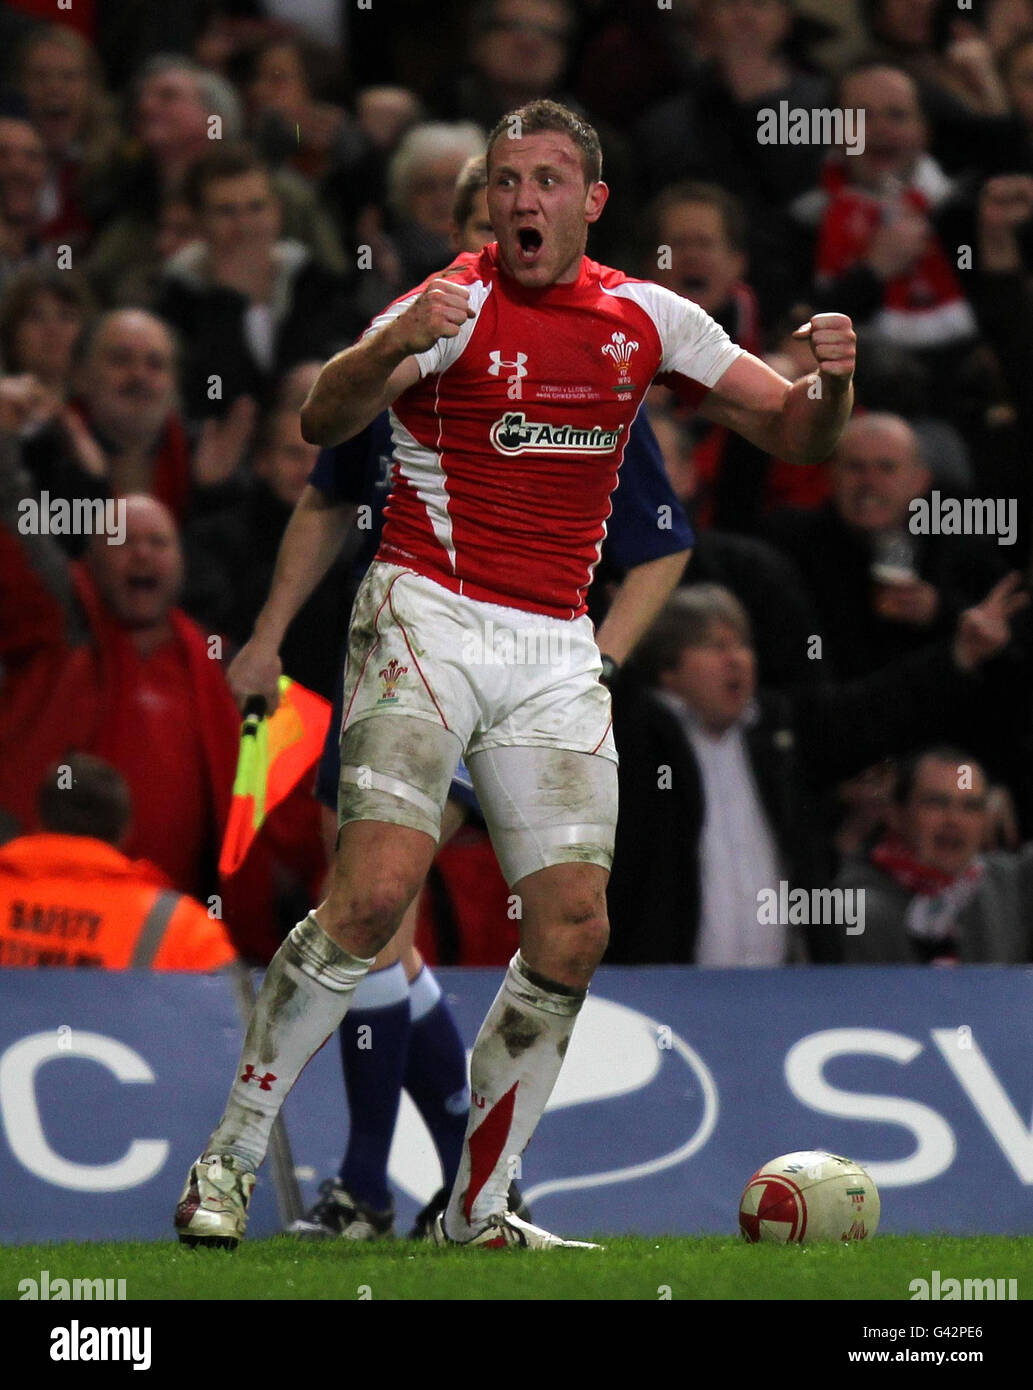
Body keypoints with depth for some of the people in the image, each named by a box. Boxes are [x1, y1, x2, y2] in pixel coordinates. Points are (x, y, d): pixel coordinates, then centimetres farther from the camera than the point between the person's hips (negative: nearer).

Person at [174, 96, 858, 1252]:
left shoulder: (647, 318, 9)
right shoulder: (456, 303, -6)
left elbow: (791, 433, 14)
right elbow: (323, 421, -20)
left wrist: (828, 384, -10)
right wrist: (389, 347, -40)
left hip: (555, 651, 5)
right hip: (427, 622, -5)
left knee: (572, 936, -4)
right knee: (374, 893, -20)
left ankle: (477, 1209, 9)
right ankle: (228, 1158, -9)